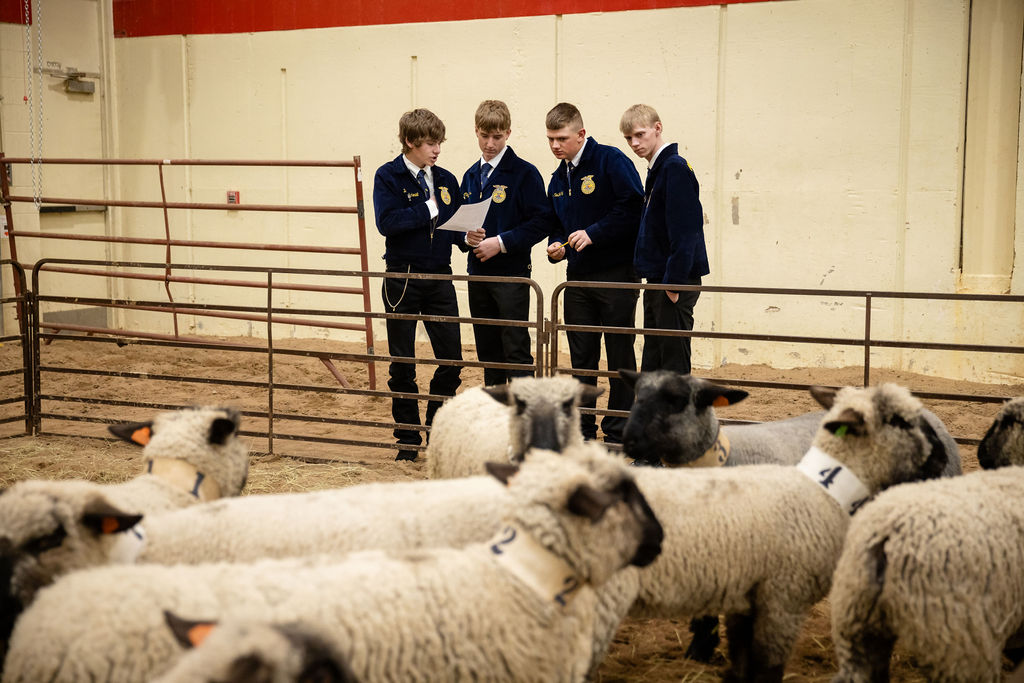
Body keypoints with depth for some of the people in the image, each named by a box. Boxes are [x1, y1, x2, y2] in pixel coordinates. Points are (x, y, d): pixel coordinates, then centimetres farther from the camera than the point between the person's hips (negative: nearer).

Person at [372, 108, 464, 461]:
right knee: (402, 365, 5)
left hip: (439, 278, 4)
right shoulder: (388, 177, -4)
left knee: (452, 359, 1)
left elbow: (455, 228, 11)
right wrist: (429, 210, -16)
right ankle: (408, 439, 16)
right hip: (403, 280, -4)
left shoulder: (446, 180, 9)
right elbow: (386, 221, -18)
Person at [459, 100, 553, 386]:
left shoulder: (524, 173, -7)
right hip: (478, 274, 6)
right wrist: (467, 236, -5)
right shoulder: (471, 175, 12)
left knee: (516, 350, -6)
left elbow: (541, 221, -13)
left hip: (511, 275, -6)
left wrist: (502, 242, -19)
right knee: (488, 351, 13)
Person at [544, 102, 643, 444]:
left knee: (620, 356, 2)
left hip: (616, 274, -7)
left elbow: (633, 209, -18)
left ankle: (618, 432, 9)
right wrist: (557, 245, 1)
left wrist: (593, 233, -21)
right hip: (578, 277, 7)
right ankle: (581, 428, 20)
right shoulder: (559, 178, 13)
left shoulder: (611, 161, -10)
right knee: (581, 357, 11)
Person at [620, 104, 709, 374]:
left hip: (676, 282, -10)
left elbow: (684, 230, -19)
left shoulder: (675, 167, -13)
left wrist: (674, 281, -21)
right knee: (652, 361, 13)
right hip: (657, 281, 10)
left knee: (673, 361, -5)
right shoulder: (656, 170, 16)